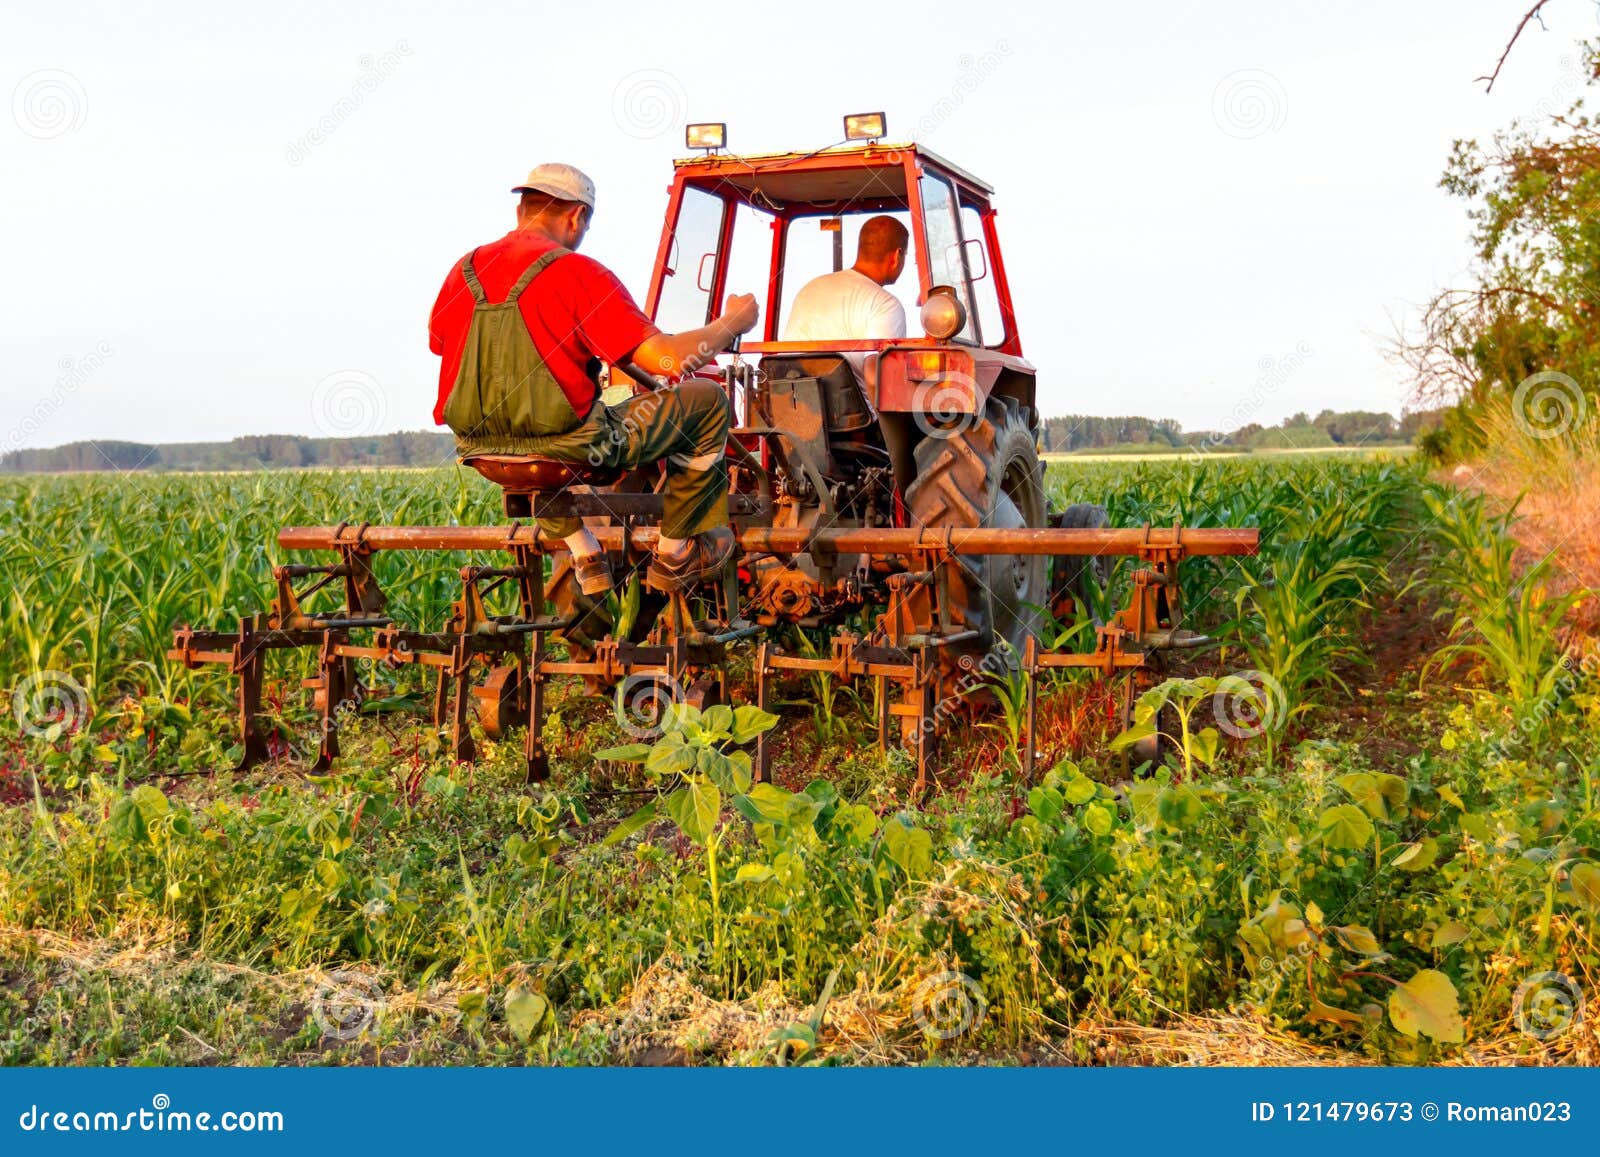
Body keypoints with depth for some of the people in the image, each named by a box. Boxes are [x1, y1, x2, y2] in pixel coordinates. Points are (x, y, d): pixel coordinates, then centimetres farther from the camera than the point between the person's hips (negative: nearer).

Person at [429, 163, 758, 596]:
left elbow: (438, 342, 24)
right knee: (707, 399, 9)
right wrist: (732, 322, 1)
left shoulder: (464, 270, 5)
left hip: (481, 450, 7)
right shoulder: (577, 273, -13)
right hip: (574, 449, -6)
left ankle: (585, 557, 36)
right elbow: (670, 361, -18)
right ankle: (675, 556, 19)